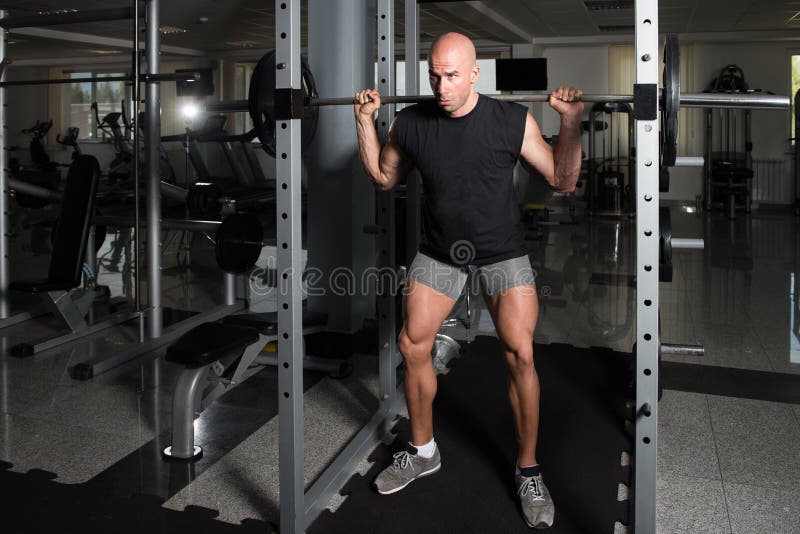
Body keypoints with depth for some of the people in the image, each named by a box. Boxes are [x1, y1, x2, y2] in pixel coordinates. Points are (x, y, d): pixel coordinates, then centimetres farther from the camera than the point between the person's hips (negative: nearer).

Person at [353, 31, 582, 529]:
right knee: (413, 346, 1)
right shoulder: (410, 123, -6)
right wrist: (365, 122, -1)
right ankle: (423, 451, 23)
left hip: (502, 253, -3)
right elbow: (384, 177, 10)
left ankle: (529, 470, 5)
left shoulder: (512, 121, -14)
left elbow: (563, 180, -7)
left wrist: (571, 122, -21)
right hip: (438, 253, 3)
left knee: (520, 353, -14)